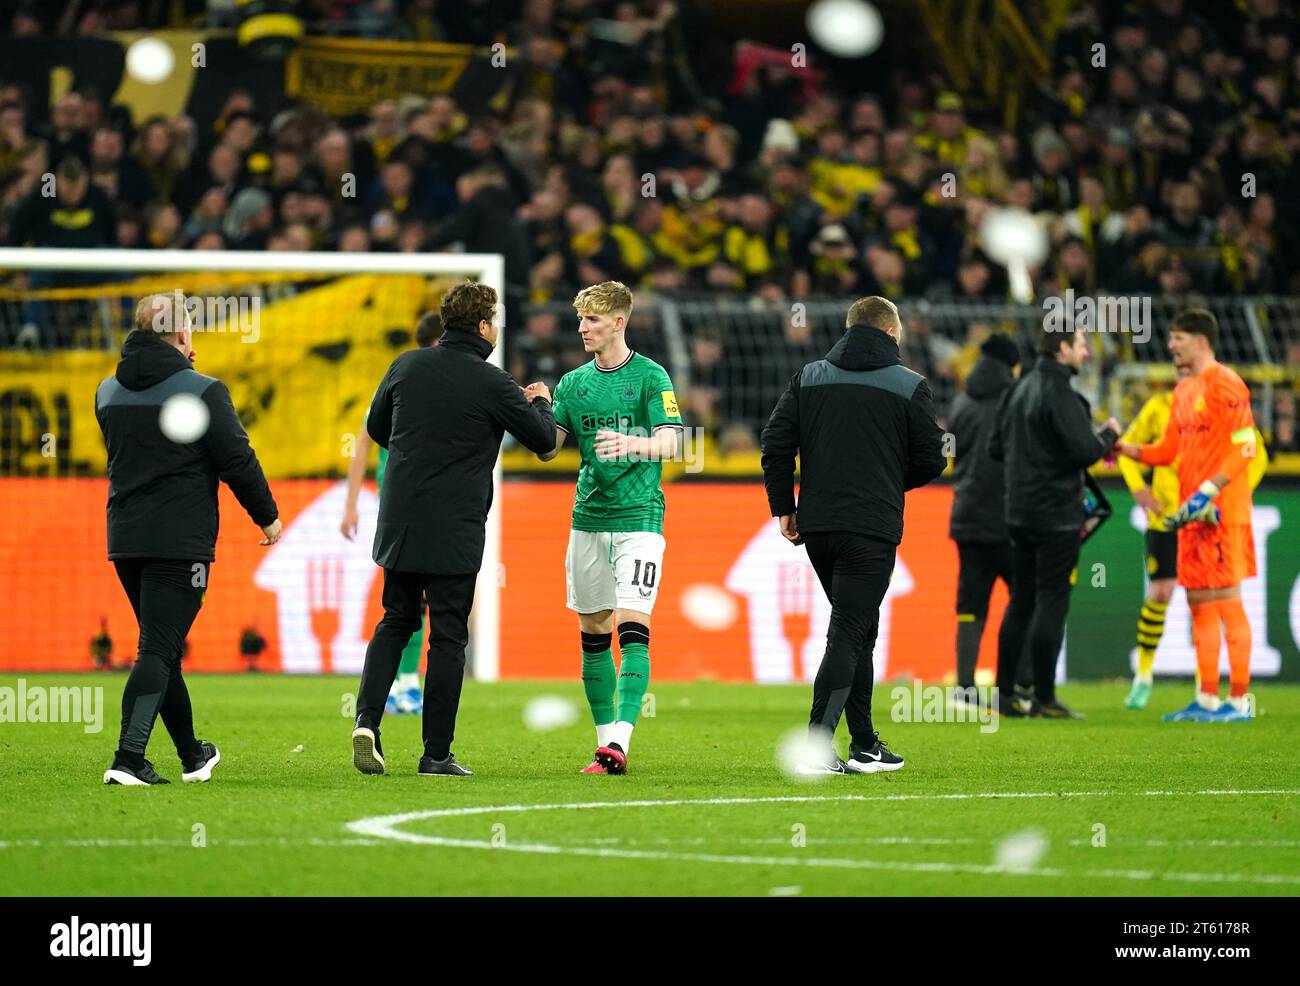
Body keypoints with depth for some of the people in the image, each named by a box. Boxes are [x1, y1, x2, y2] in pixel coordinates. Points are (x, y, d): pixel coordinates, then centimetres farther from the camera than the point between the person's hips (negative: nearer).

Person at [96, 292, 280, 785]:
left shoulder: (108, 392, 8)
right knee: (158, 649, -7)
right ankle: (129, 759, -18)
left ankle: (192, 755, 30)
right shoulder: (203, 391, -10)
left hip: (125, 536, 6)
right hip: (181, 537, -6)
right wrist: (268, 516, 6)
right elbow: (237, 461, -9)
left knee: (163, 645, 18)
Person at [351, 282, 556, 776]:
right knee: (448, 638, 3)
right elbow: (543, 439, 0)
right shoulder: (492, 383, -10)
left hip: (399, 522, 4)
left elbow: (376, 427, 15)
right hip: (454, 531, -4)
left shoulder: (408, 365, 3)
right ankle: (437, 754, 4)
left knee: (395, 623, 18)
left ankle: (367, 718, -2)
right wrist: (540, 402, 21)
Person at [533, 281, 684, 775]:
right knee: (593, 632, 7)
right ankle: (605, 742, 15)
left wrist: (635, 444, -34)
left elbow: (669, 442, -13)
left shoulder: (650, 377, -3)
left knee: (633, 628, -14)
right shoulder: (573, 382, 11)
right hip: (588, 517, 5)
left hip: (638, 517, -5)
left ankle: (620, 740, -24)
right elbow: (548, 449, 5)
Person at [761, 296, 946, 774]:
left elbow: (776, 443, 3)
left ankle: (864, 746, 19)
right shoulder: (910, 385, -1)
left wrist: (784, 508, 10)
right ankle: (817, 743, -21)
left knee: (858, 627, 18)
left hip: (816, 525, 5)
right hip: (872, 528, -5)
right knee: (849, 633, -7)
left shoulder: (808, 377, 9)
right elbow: (930, 460, 1)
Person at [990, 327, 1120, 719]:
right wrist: (1109, 434, -2)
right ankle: (1044, 698, -3)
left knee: (1020, 603, 13)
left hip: (1019, 513, 8)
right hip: (1056, 516, -8)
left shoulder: (1020, 390, 11)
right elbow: (1086, 451, -21)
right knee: (1052, 603, -4)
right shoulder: (1059, 395, -16)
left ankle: (1005, 694, 14)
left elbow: (996, 446, 15)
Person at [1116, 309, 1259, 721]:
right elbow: (1168, 450, 20)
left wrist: (1208, 492, -21)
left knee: (1227, 601, -7)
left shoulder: (1225, 385, -11)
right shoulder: (1184, 391, 17)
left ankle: (1239, 700, -4)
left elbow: (1244, 447, -16)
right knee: (1199, 603, 9)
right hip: (1192, 515, 9)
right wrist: (1122, 448, 7)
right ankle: (1207, 700, 13)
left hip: (1222, 512, -9)